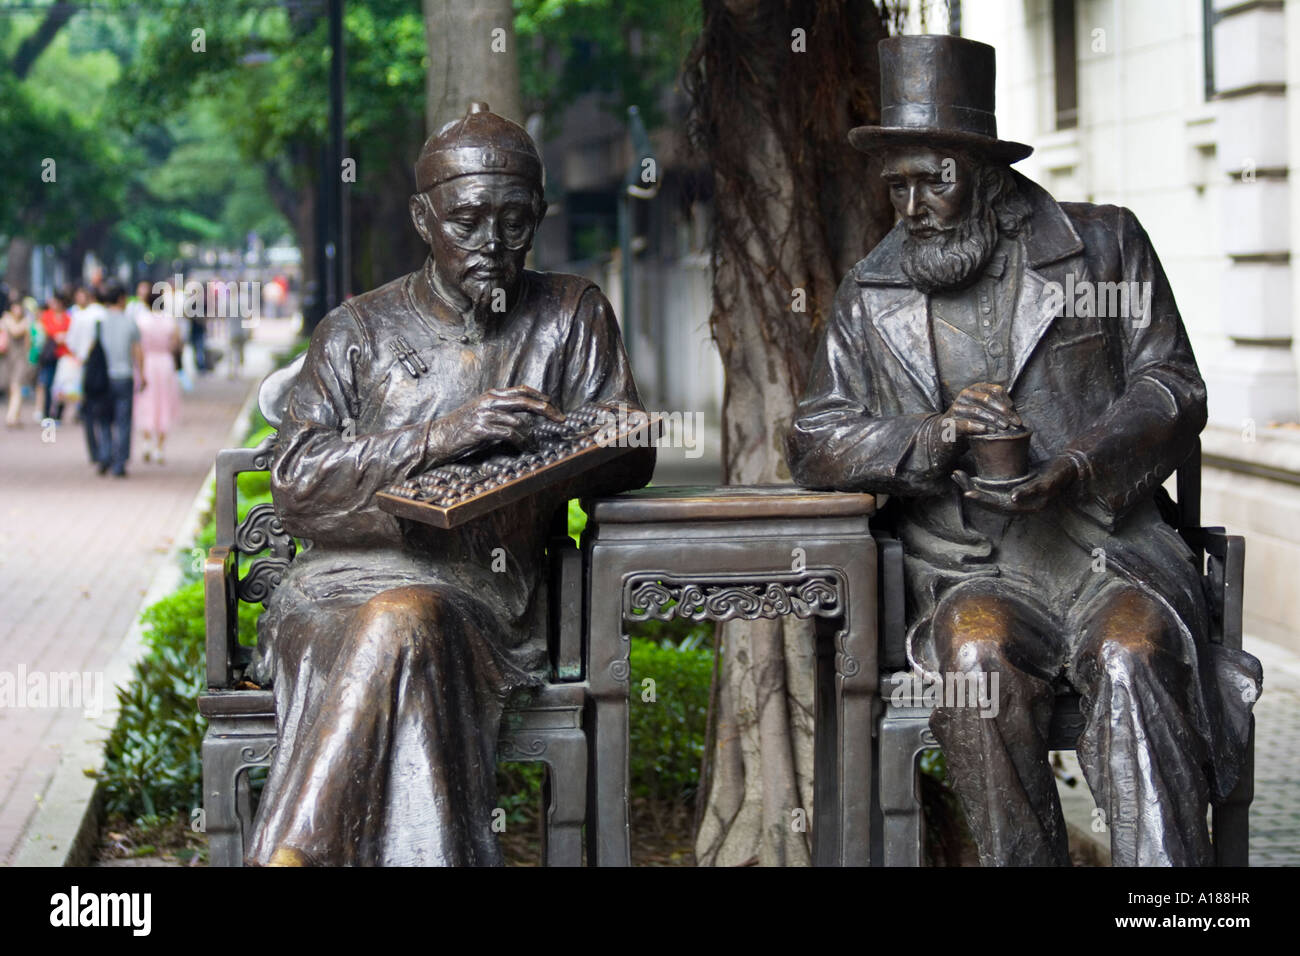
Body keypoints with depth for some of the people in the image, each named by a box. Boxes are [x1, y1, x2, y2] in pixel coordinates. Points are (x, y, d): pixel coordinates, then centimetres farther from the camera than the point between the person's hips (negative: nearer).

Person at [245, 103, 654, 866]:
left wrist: (551, 439, -12)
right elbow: (297, 481, 2)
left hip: (485, 595, 0)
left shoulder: (574, 315, 18)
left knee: (403, 621, -35)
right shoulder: (360, 330, 15)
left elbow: (629, 455, 11)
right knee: (398, 632, -36)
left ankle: (287, 853, -36)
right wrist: (438, 438, -14)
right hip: (345, 579, 0)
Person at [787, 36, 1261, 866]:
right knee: (976, 656, -34)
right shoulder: (871, 296, 15)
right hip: (972, 572, 1)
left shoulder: (1105, 246, 11)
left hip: (1113, 548, -1)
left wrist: (1080, 469, -14)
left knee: (1132, 657, -34)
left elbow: (1173, 391, 6)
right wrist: (933, 437, -10)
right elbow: (816, 443, 12)